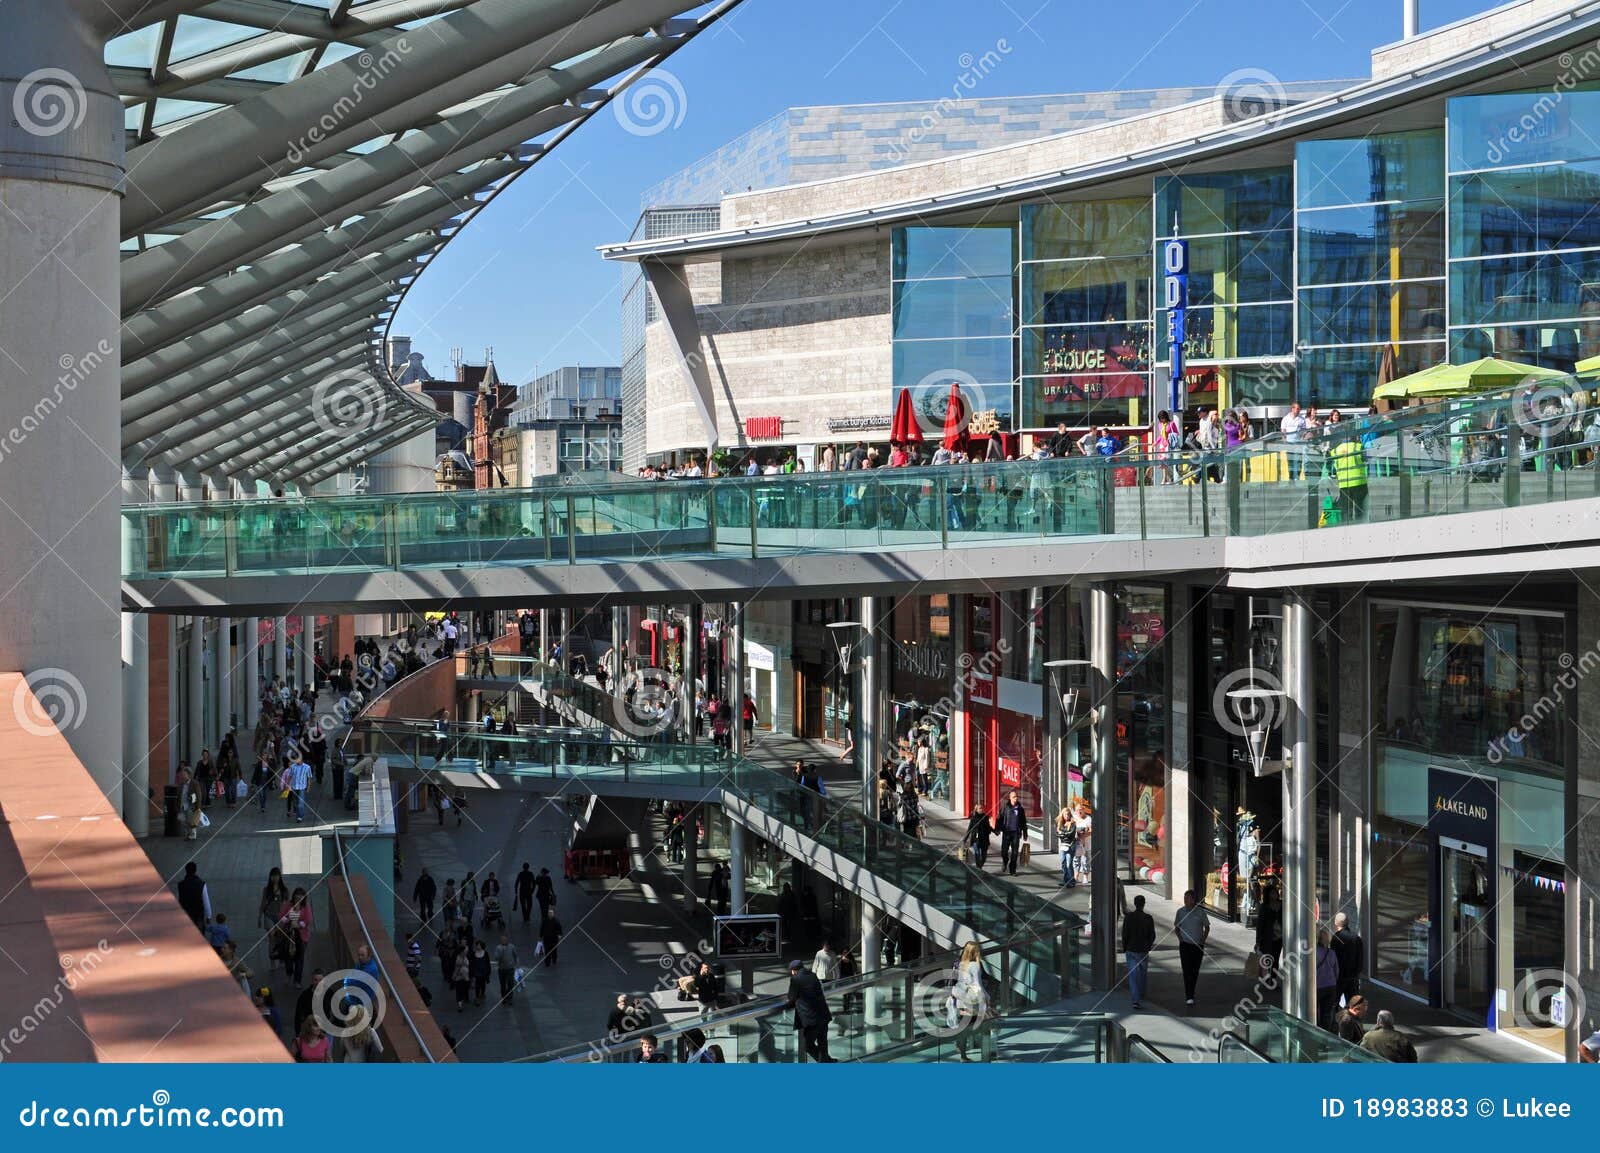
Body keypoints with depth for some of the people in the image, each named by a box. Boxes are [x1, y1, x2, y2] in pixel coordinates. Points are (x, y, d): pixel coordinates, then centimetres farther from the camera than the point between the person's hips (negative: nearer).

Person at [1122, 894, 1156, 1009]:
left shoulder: (1128, 917, -9)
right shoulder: (1148, 918, -8)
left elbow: (1124, 934, -7)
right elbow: (1152, 935, -2)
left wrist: (1124, 948, 7)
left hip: (1131, 950, -1)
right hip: (1144, 950, 1)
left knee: (1133, 975, 0)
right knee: (1143, 974, 19)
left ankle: (1136, 1000, -11)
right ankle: (1141, 997, 31)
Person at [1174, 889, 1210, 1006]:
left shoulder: (1201, 912, -4)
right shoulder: (1181, 912, -2)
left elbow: (1207, 927, 9)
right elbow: (1176, 927, 11)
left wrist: (1203, 940, 0)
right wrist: (1180, 938, -2)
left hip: (1198, 946, 1)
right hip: (1185, 945, -1)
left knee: (1195, 971, 9)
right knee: (1187, 970, -10)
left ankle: (1191, 992, 26)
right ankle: (1189, 997, -12)